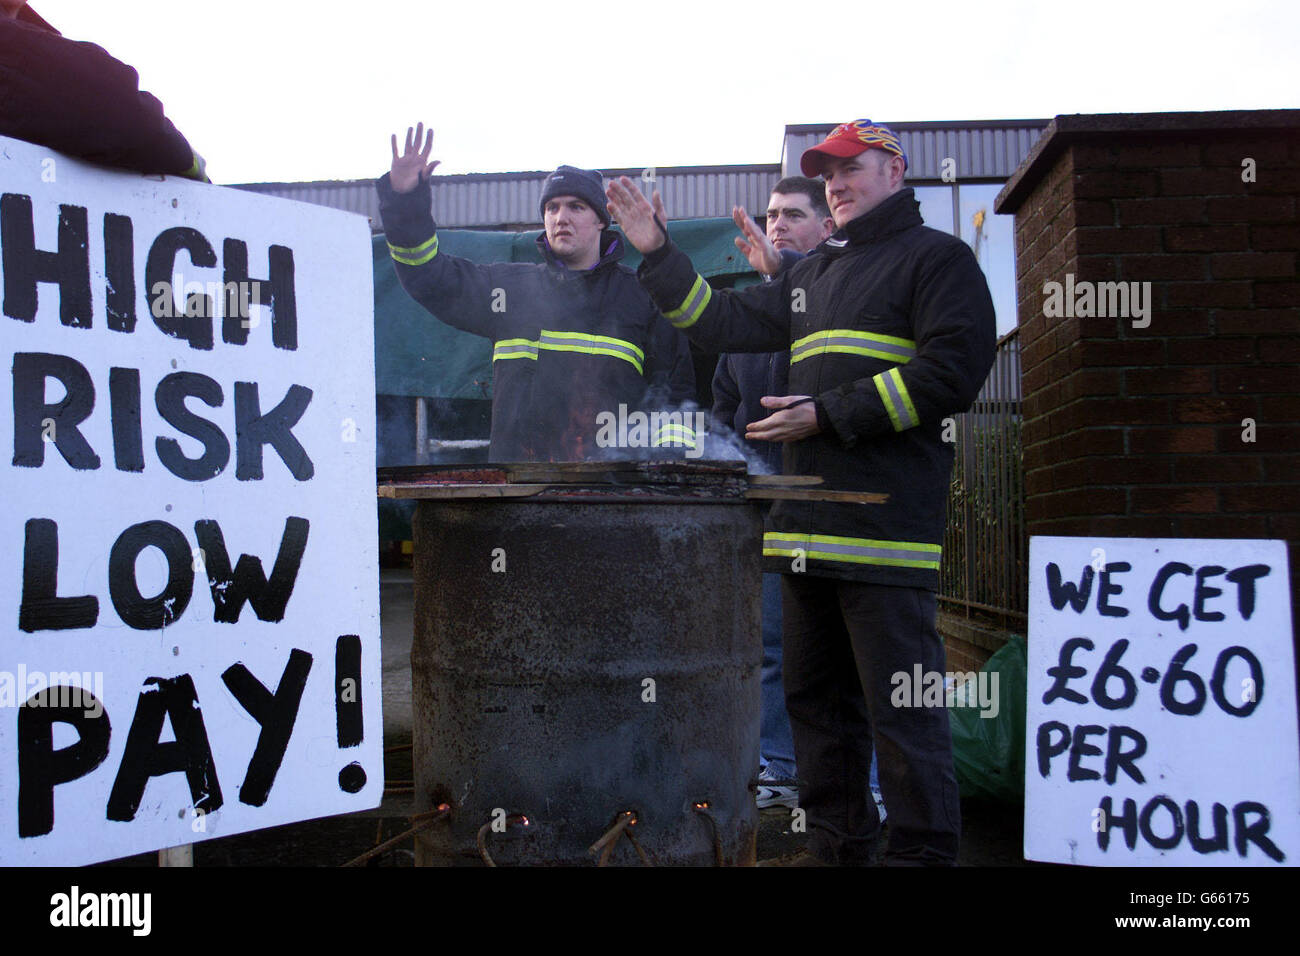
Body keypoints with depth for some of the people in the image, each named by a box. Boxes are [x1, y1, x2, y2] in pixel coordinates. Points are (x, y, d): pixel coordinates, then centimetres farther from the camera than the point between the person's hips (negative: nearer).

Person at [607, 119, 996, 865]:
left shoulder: (936, 257, 2)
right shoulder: (814, 274, 24)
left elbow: (953, 370, -11)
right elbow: (725, 322, 22)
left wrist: (829, 415, -12)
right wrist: (658, 254, 14)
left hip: (886, 521, -8)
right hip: (809, 523, 8)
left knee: (901, 707, -5)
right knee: (817, 697, 14)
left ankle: (924, 851, 10)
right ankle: (838, 842, 27)